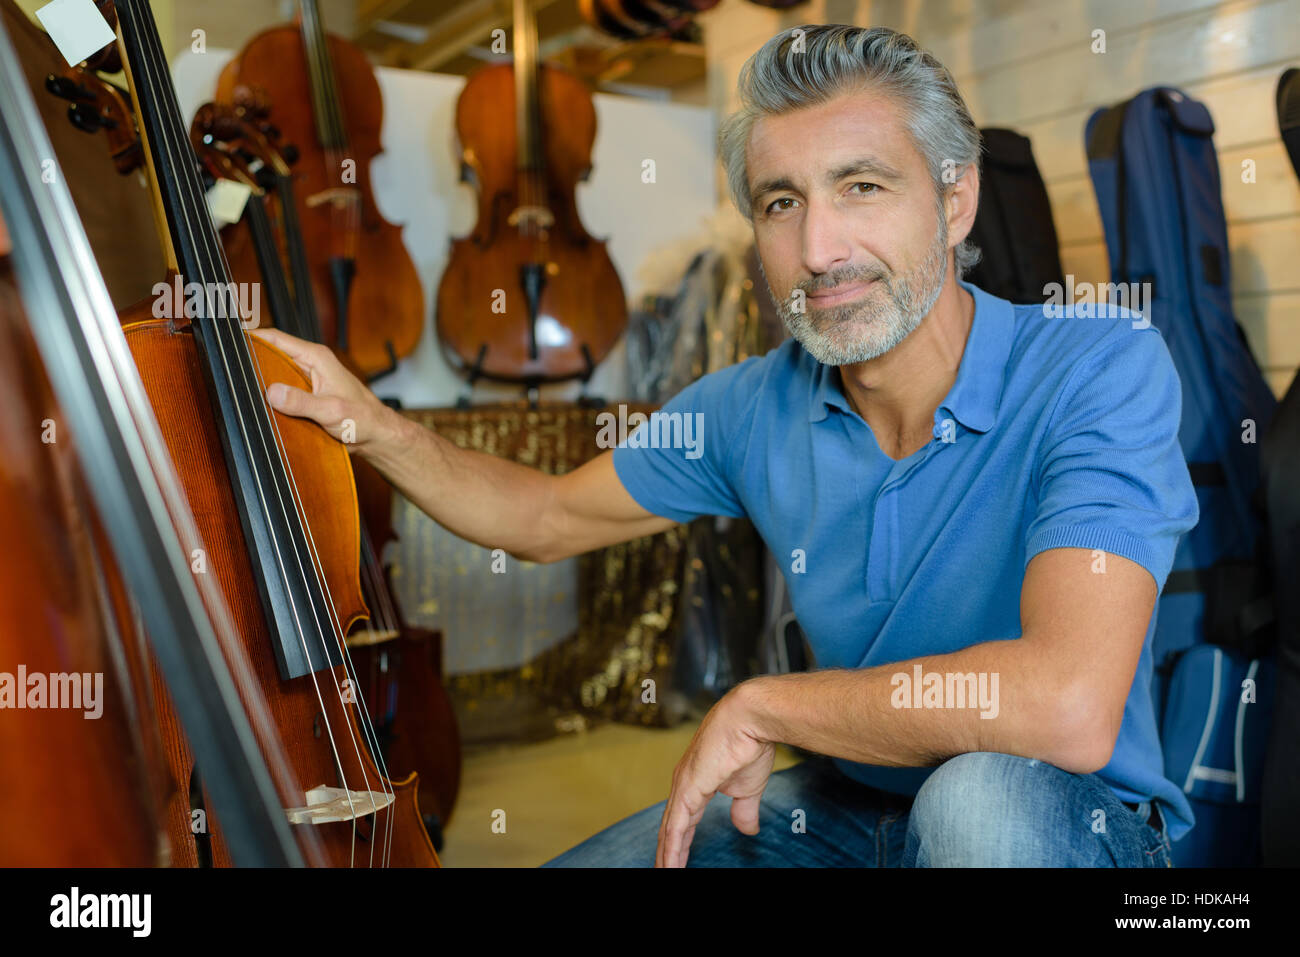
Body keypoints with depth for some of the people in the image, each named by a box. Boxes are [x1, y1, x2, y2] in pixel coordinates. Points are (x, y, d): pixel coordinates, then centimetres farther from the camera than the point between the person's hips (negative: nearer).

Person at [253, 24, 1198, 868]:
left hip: (1071, 819, -3)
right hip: (844, 807, 4)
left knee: (983, 789, -38)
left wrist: (756, 704, -27)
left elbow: (1067, 708, -38)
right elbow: (545, 517, 6)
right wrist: (379, 425, -9)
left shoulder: (1101, 370, -24)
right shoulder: (754, 408, -8)